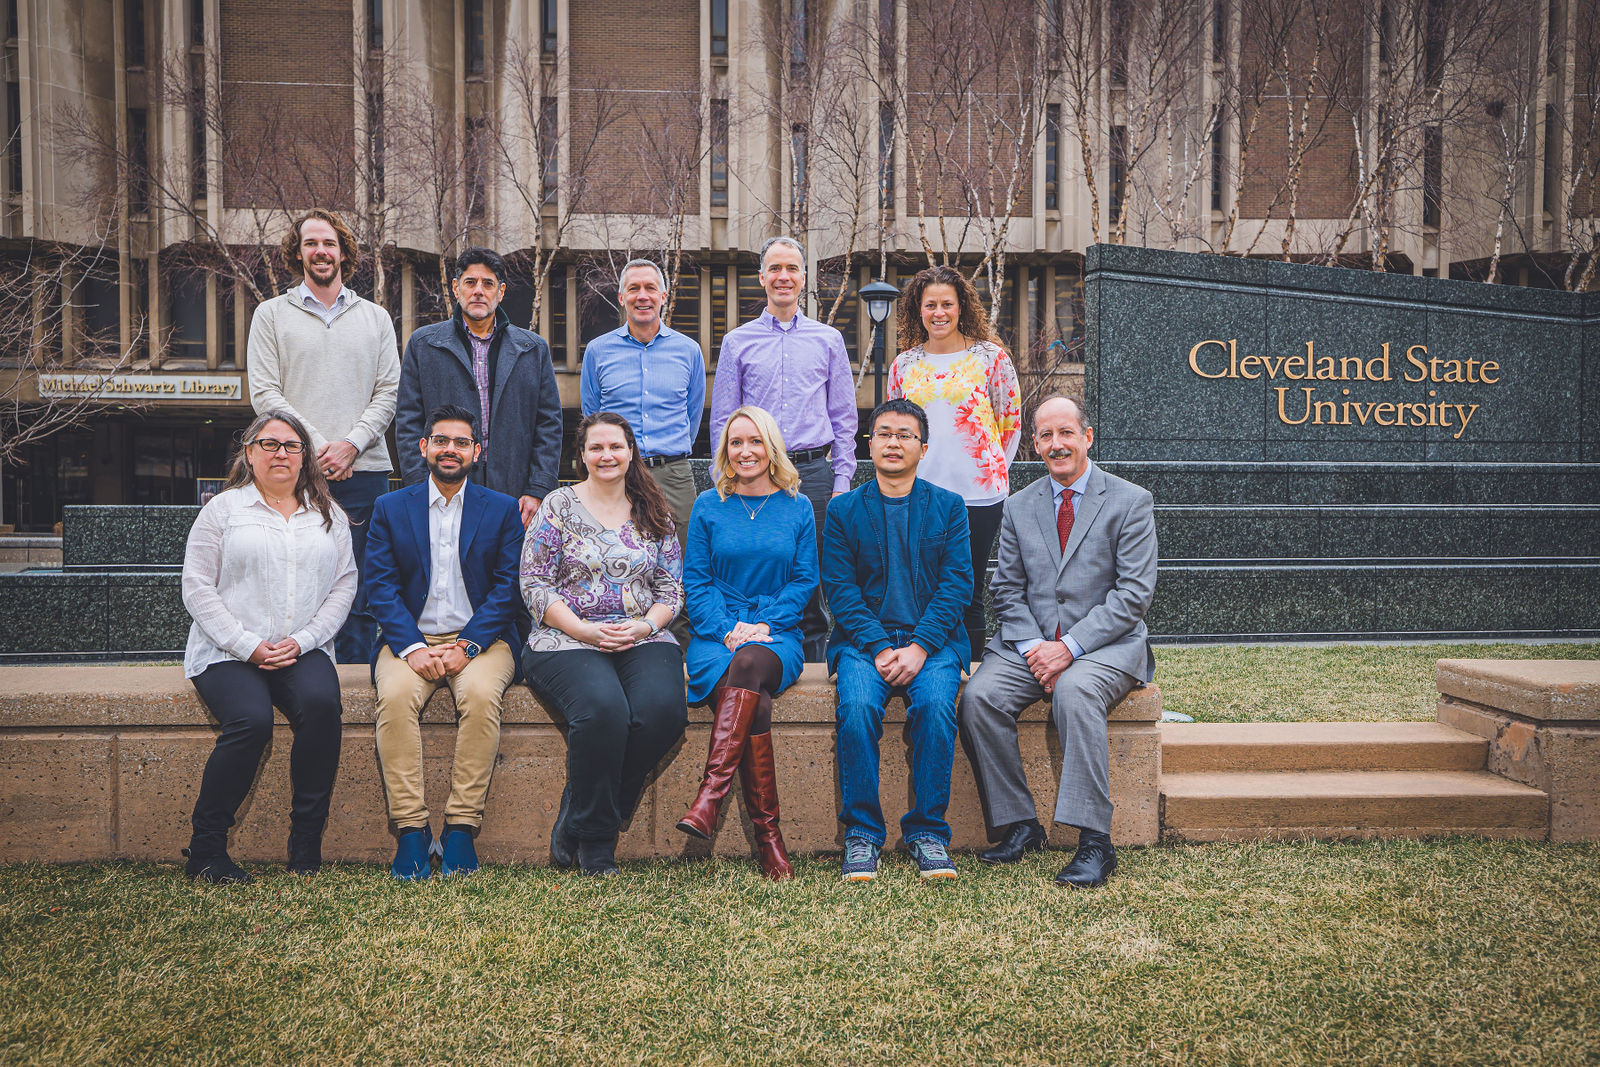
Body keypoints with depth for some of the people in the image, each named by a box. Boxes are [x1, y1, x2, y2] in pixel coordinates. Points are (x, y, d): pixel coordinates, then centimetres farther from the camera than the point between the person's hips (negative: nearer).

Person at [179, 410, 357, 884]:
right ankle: (205, 849, -12)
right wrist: (249, 646, -11)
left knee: (322, 704, -30)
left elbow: (343, 586, 8)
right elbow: (197, 588, 1)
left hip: (302, 650, 2)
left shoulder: (328, 515, 16)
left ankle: (306, 844, -16)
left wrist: (302, 641, -8)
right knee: (251, 720, -30)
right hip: (229, 651, -2)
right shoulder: (223, 509, 8)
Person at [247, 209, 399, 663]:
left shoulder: (376, 318, 14)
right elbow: (264, 394, 1)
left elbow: (388, 393, 8)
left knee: (360, 593, 2)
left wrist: (352, 444, -8)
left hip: (364, 470, 1)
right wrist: (316, 447, -10)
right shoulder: (271, 314, 10)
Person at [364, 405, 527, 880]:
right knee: (395, 695, -31)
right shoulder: (390, 508, 12)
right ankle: (410, 830, -26)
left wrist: (467, 646, -14)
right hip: (411, 638, 1)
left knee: (481, 694, -33)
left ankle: (461, 828, -25)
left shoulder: (504, 510, 10)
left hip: (481, 638, -1)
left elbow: (508, 589, 1)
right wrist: (413, 647, -14)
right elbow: (380, 588, 2)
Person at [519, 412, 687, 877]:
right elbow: (535, 584, 0)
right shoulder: (558, 506, 7)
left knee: (663, 709, -29)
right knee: (604, 709, -35)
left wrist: (644, 625, -6)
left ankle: (579, 823, -10)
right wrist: (585, 630, -12)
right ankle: (594, 840, -13)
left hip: (642, 640, 3)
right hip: (568, 641, -3)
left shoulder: (654, 514, 16)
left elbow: (672, 587, 14)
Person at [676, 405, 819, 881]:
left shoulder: (797, 508, 13)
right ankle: (768, 836, -31)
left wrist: (763, 625, -8)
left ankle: (711, 790, -44)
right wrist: (728, 630, -10)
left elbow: (804, 580, 8)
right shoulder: (708, 506, 12)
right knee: (755, 702, -31)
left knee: (751, 664, -37)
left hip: (776, 636, 0)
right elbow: (696, 580, 7)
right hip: (716, 636, 0)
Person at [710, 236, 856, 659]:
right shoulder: (737, 342, 8)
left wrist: (841, 482, 2)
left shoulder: (828, 339, 10)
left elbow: (844, 418, 10)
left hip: (813, 473, 0)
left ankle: (812, 668, 13)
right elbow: (722, 421, 9)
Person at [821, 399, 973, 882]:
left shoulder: (948, 507, 11)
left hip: (932, 640, 0)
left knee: (935, 702, -30)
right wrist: (880, 649, -13)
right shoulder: (843, 510, 11)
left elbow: (957, 585, 1)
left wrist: (918, 648, -13)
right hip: (864, 639, 0)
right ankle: (861, 833, -16)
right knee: (857, 705, -29)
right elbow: (840, 589, 2)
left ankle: (928, 831, -16)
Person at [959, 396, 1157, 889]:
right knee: (980, 696, -23)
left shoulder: (1130, 502, 0)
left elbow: (1134, 594, -8)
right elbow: (1008, 590, 10)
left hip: (1107, 644, -4)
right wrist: (1032, 647, -9)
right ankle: (1019, 825, -11)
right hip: (1031, 643, 4)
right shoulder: (1019, 507, 13)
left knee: (1074, 691, -36)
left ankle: (1094, 840, -30)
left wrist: (1070, 647, -17)